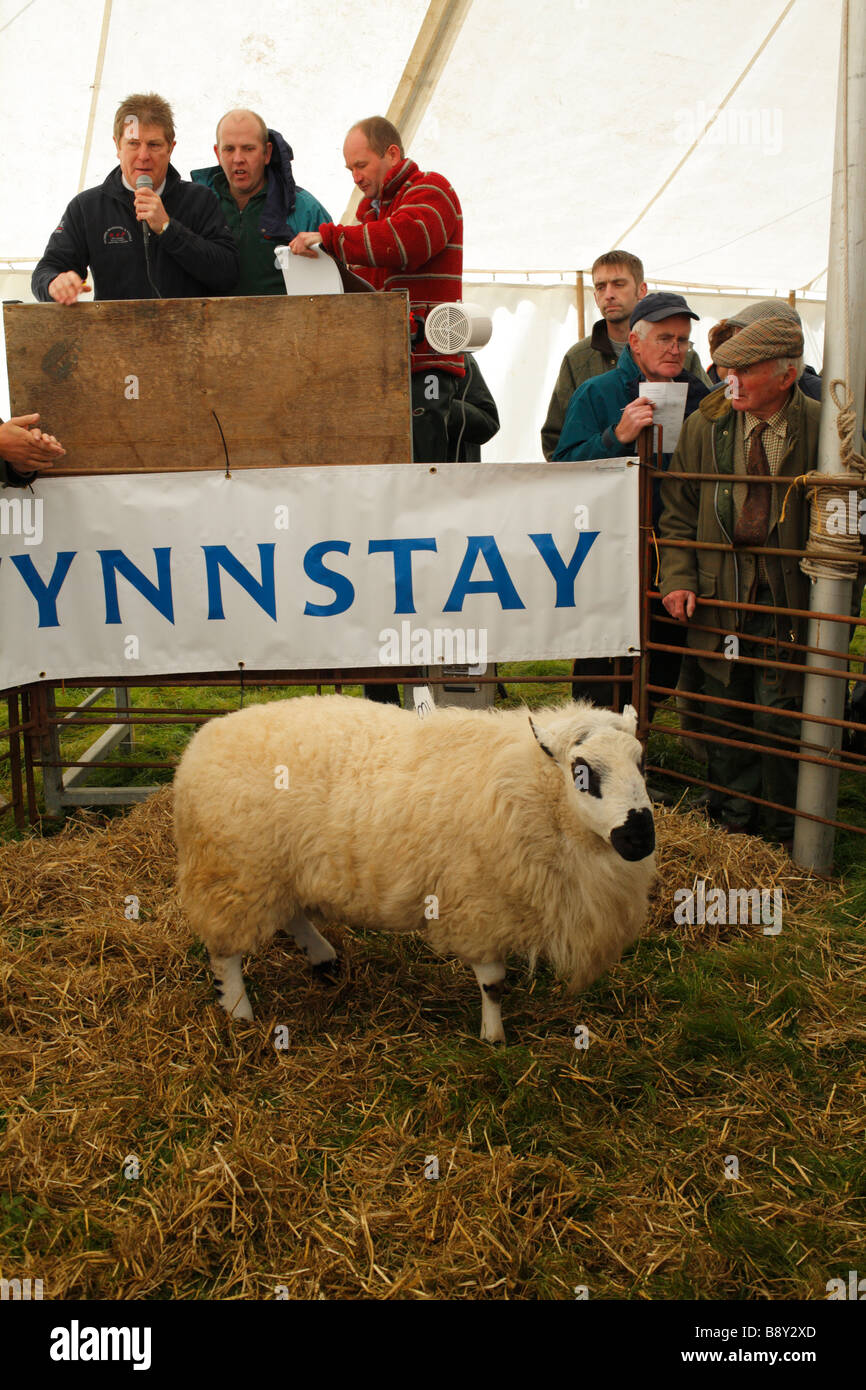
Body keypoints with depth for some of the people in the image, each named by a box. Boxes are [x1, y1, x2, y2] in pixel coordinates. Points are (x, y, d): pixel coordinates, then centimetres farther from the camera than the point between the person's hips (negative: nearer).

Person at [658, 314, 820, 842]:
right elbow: (679, 512, 9)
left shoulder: (821, 427, -6)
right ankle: (732, 817, 31)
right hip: (719, 593, 3)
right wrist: (678, 578, -2)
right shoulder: (704, 425, 3)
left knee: (780, 715, 2)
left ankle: (787, 833, 22)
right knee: (727, 712, 12)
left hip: (788, 595, -2)